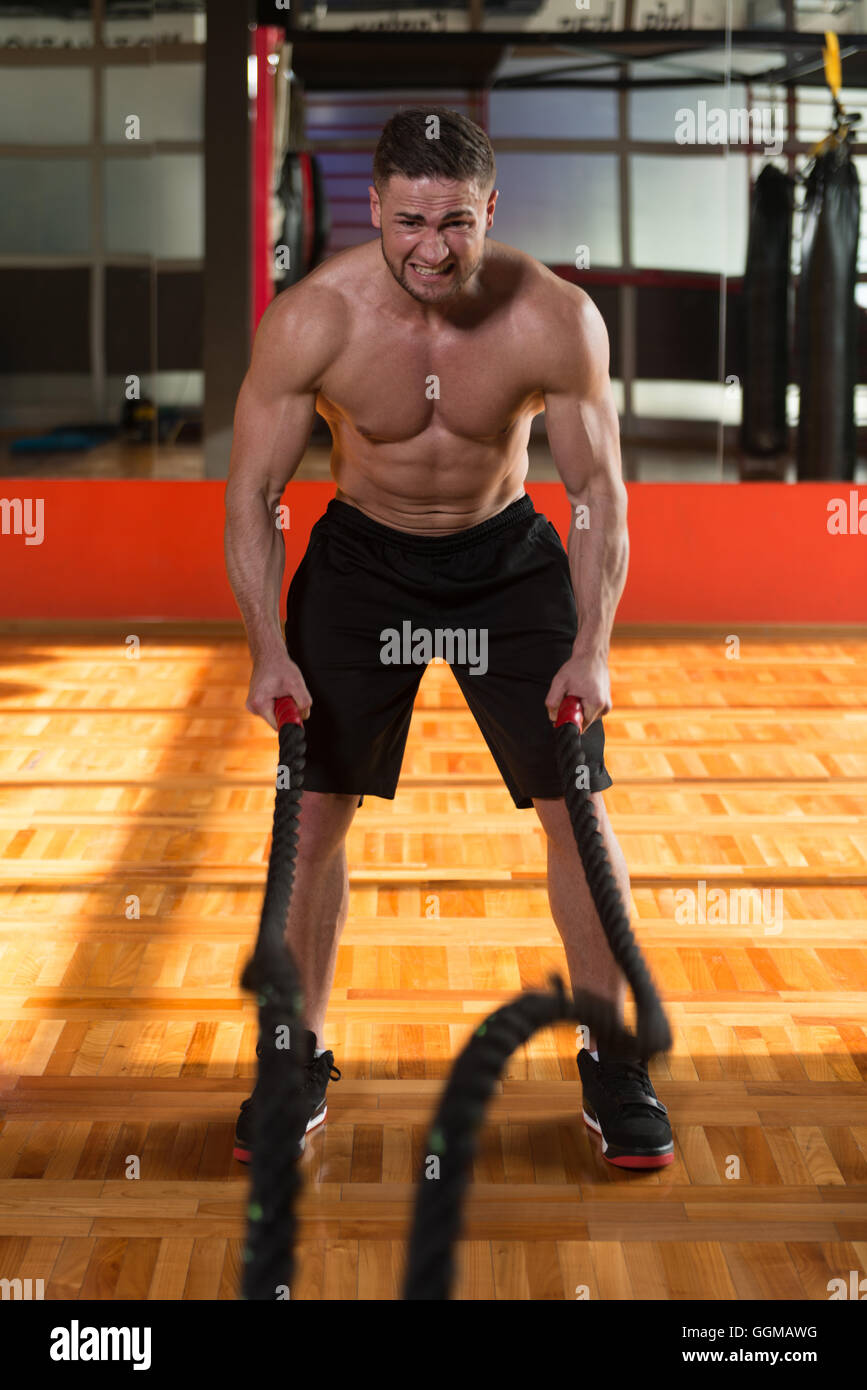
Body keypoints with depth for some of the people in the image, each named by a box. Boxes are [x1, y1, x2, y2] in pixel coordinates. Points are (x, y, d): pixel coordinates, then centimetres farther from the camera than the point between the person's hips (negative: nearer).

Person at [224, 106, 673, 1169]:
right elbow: (252, 493, -14)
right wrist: (268, 650, -21)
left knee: (578, 806, -2)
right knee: (311, 807, -3)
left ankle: (610, 1063, 14)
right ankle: (298, 1058, 14)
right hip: (361, 560, 0)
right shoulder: (312, 320, -24)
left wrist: (592, 650, -21)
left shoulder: (555, 320, -24)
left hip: (509, 561, 0)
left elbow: (598, 491, -13)